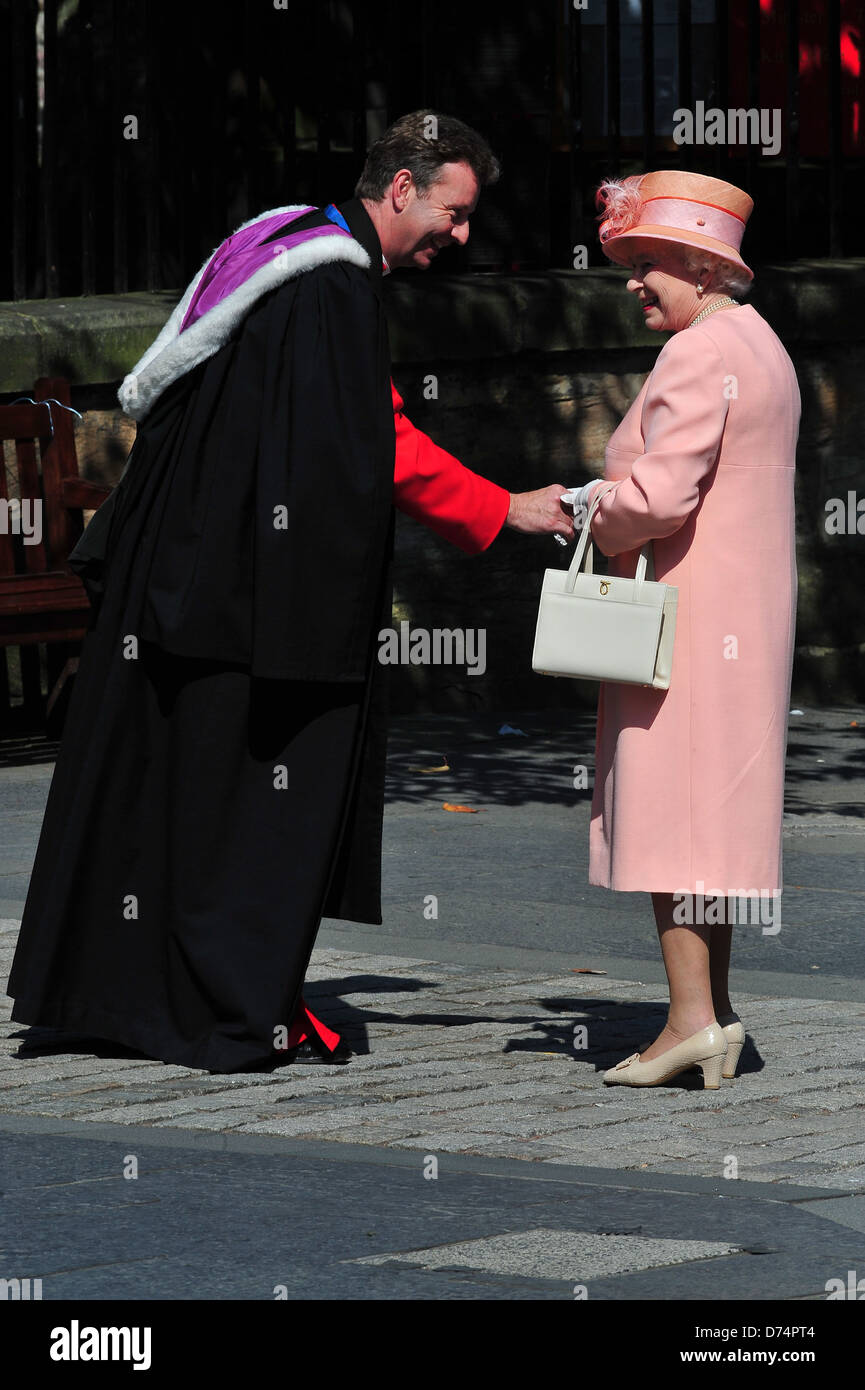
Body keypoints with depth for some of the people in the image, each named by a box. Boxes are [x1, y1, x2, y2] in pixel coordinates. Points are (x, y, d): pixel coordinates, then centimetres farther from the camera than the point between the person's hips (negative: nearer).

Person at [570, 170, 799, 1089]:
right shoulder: (758, 346, 16)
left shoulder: (697, 354, -16)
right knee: (713, 806, 12)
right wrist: (619, 496, 10)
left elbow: (658, 494, -24)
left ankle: (691, 1015, -10)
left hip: (685, 618, -10)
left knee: (670, 811, -8)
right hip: (742, 612, 10)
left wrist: (600, 518, -5)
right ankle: (716, 1012, 14)